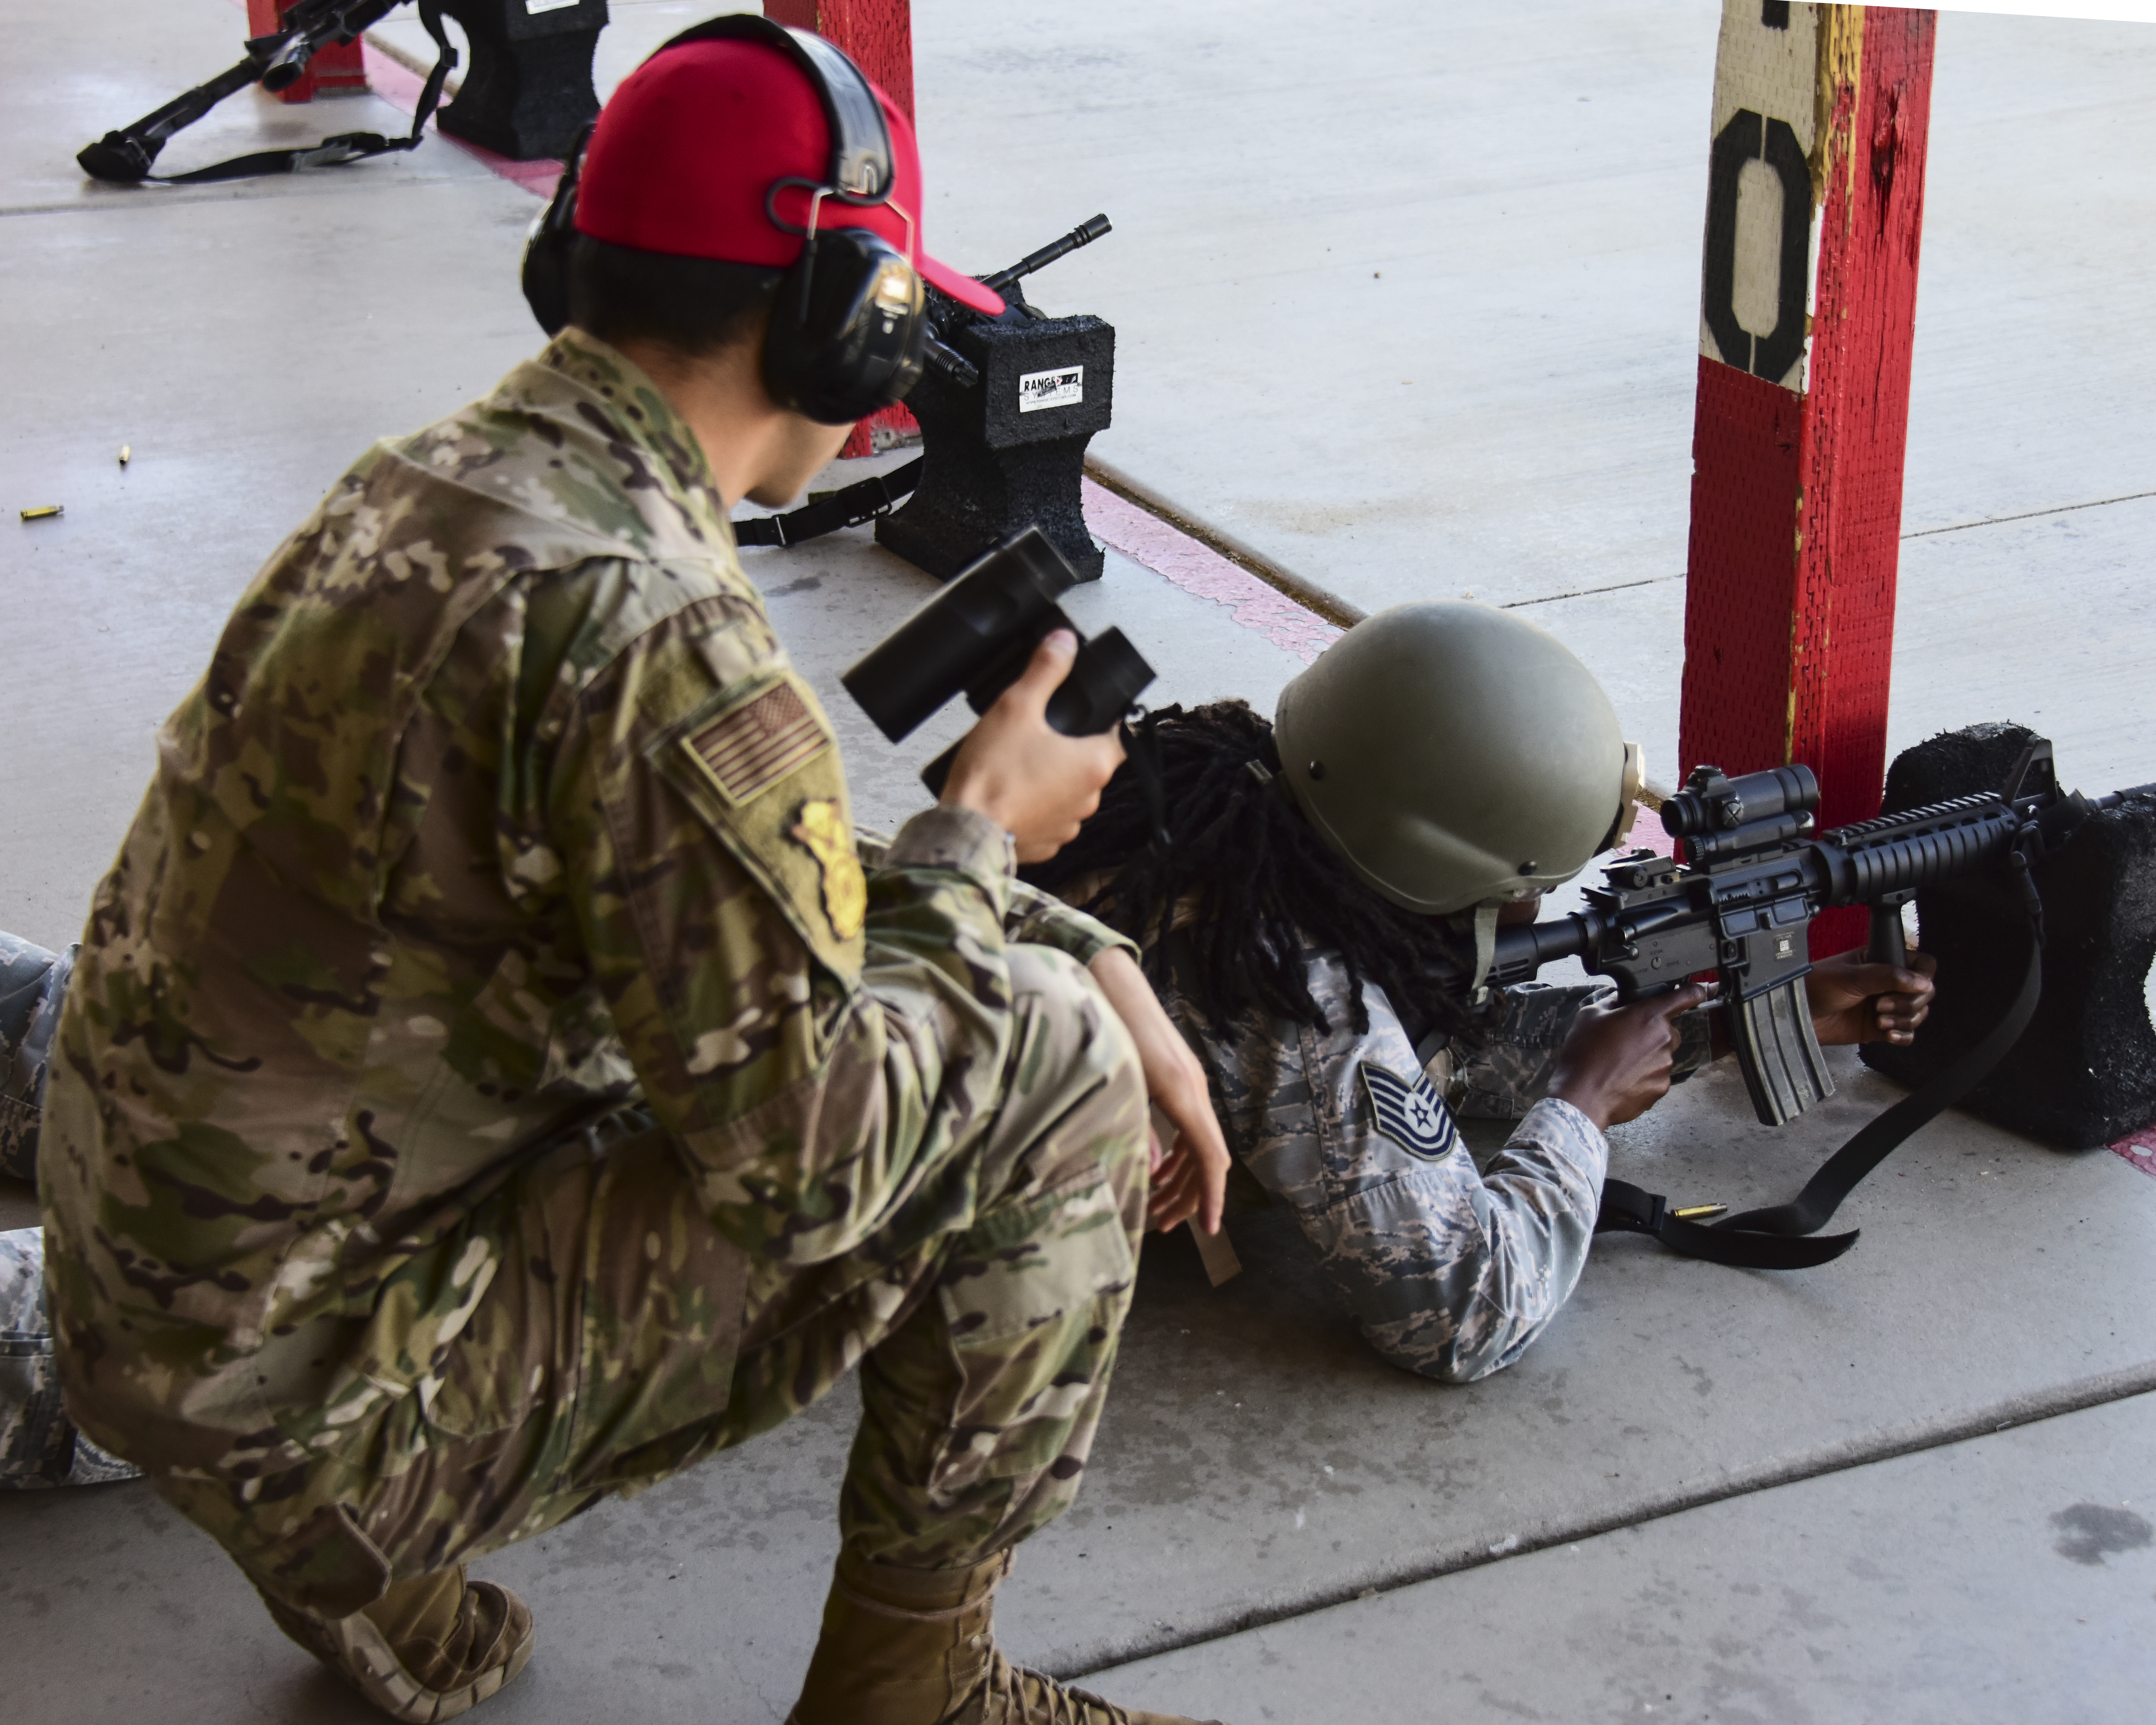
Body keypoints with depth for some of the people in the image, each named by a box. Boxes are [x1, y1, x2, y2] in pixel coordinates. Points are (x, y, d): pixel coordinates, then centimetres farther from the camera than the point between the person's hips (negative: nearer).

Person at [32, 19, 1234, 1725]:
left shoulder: (438, 482, 6)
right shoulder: (655, 626, -24)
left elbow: (776, 872, 16)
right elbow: (802, 1161, -20)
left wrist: (1100, 955, 9)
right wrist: (979, 834, -5)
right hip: (318, 1400, -9)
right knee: (1045, 1056, -9)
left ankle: (374, 1573, 19)